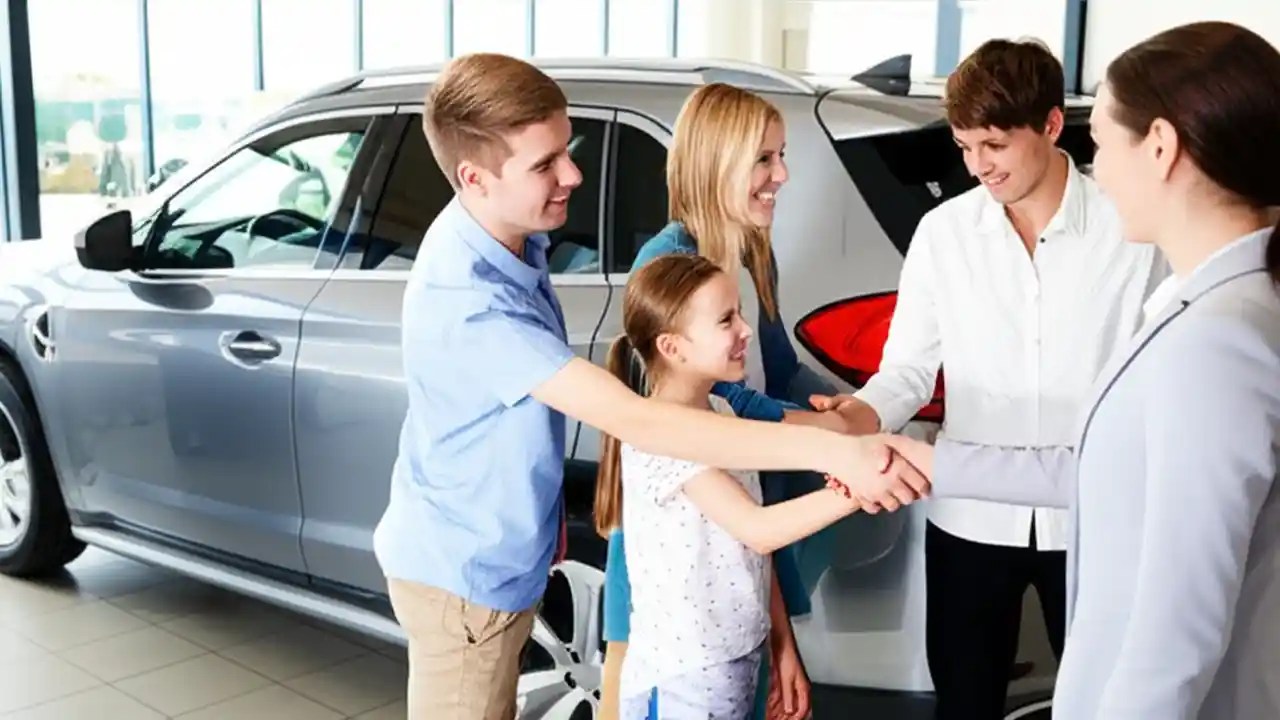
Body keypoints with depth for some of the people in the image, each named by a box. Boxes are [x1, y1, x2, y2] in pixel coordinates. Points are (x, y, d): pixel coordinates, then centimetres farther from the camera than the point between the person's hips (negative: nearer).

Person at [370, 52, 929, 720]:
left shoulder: (511, 233, -5)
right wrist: (830, 451, -44)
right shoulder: (466, 302, -36)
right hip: (465, 574, -8)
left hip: (496, 555, 9)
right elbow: (632, 420, -41)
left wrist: (547, 509, 17)